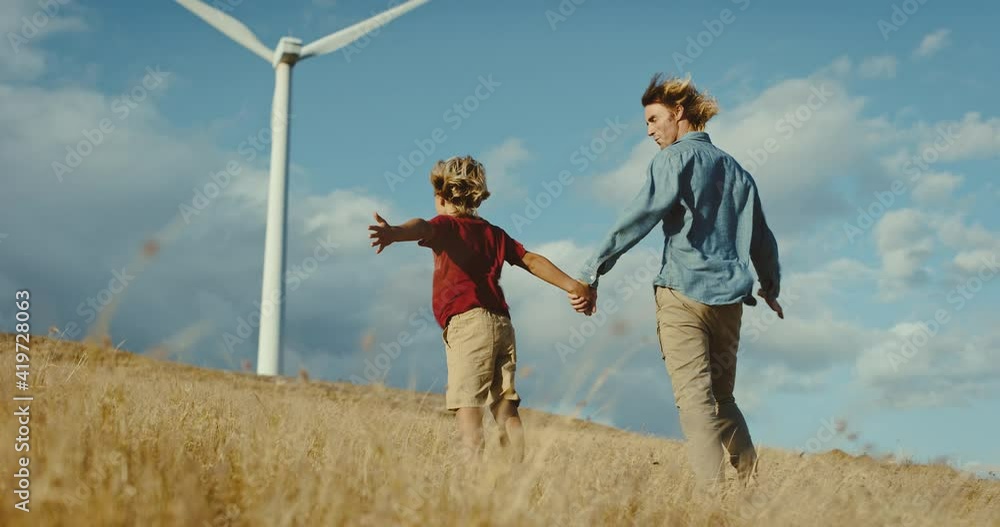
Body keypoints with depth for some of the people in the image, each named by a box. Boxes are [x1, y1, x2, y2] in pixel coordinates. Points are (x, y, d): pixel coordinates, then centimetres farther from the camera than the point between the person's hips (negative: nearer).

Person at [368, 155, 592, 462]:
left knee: (467, 405, -12)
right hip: (502, 325, 6)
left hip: (468, 323, -6)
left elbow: (422, 227, -19)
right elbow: (531, 260, 18)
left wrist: (395, 233, -40)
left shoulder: (446, 225, 4)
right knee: (506, 409, 7)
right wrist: (573, 286, 19)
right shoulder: (494, 233, 22)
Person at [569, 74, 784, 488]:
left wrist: (591, 272, -13)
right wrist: (770, 288, 40)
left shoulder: (676, 158, 0)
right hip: (729, 298, 7)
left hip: (683, 293, -7)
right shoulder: (736, 170, 21)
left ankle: (714, 493, -22)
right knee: (722, 398, 15)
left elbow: (638, 219, -11)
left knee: (694, 396, -12)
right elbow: (762, 239, 25)